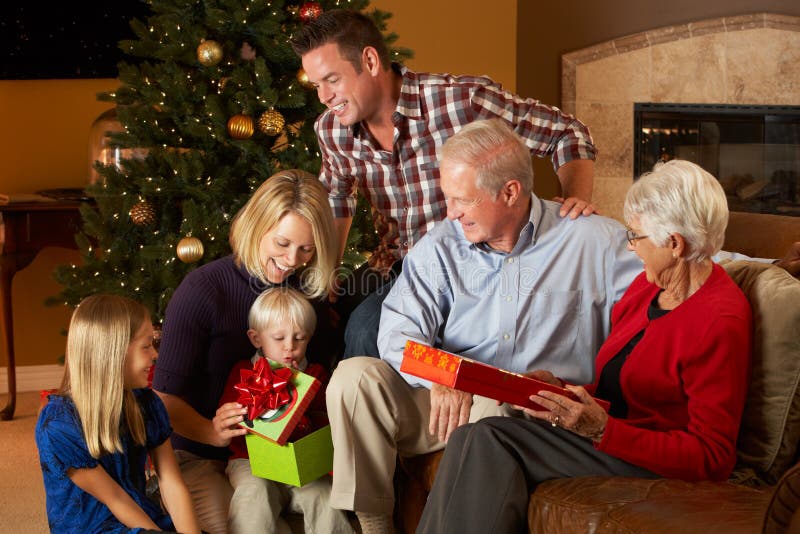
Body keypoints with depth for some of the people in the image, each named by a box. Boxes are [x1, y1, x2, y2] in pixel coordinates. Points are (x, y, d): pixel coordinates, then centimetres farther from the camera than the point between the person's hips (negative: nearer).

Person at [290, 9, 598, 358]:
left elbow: (567, 133, -10)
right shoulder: (331, 130, -2)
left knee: (365, 329, -26)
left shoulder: (462, 100, -20)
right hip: (394, 266, 6)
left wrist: (576, 200, -27)